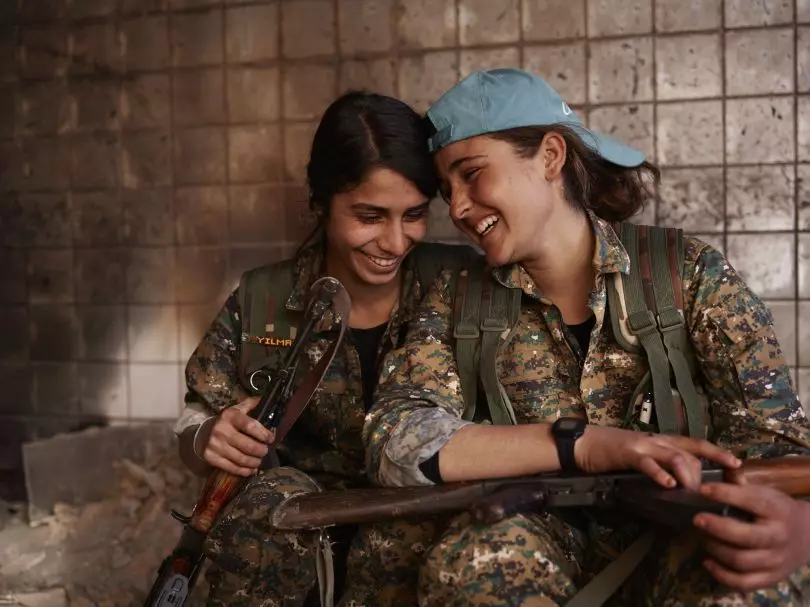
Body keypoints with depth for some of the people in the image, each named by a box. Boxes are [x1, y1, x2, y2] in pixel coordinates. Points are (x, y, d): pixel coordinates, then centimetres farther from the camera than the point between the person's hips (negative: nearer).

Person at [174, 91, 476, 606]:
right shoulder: (262, 304, -4)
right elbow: (195, 430, 4)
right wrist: (210, 441, -20)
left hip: (424, 527, 0)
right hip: (297, 531, 1)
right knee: (276, 497, -32)